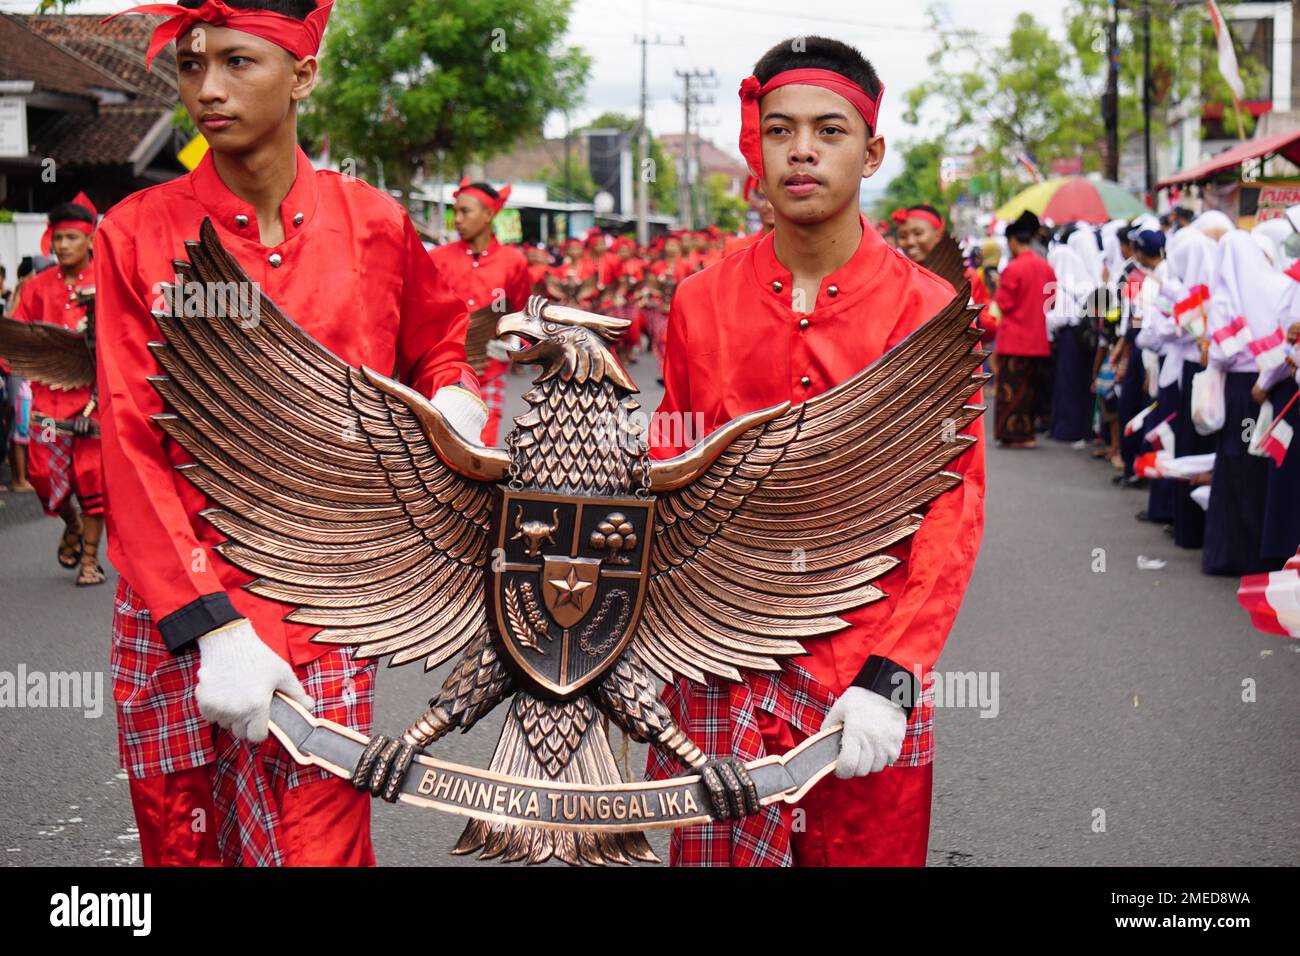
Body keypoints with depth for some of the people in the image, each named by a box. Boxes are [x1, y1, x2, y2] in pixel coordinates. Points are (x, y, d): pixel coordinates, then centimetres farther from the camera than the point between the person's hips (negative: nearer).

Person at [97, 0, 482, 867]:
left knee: (319, 842, -6)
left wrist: (454, 404, -3)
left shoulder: (374, 225, 2)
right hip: (175, 604, 0)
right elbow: (132, 448, -8)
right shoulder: (137, 234, -2)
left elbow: (440, 340, 22)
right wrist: (211, 624, -18)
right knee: (182, 843, 10)